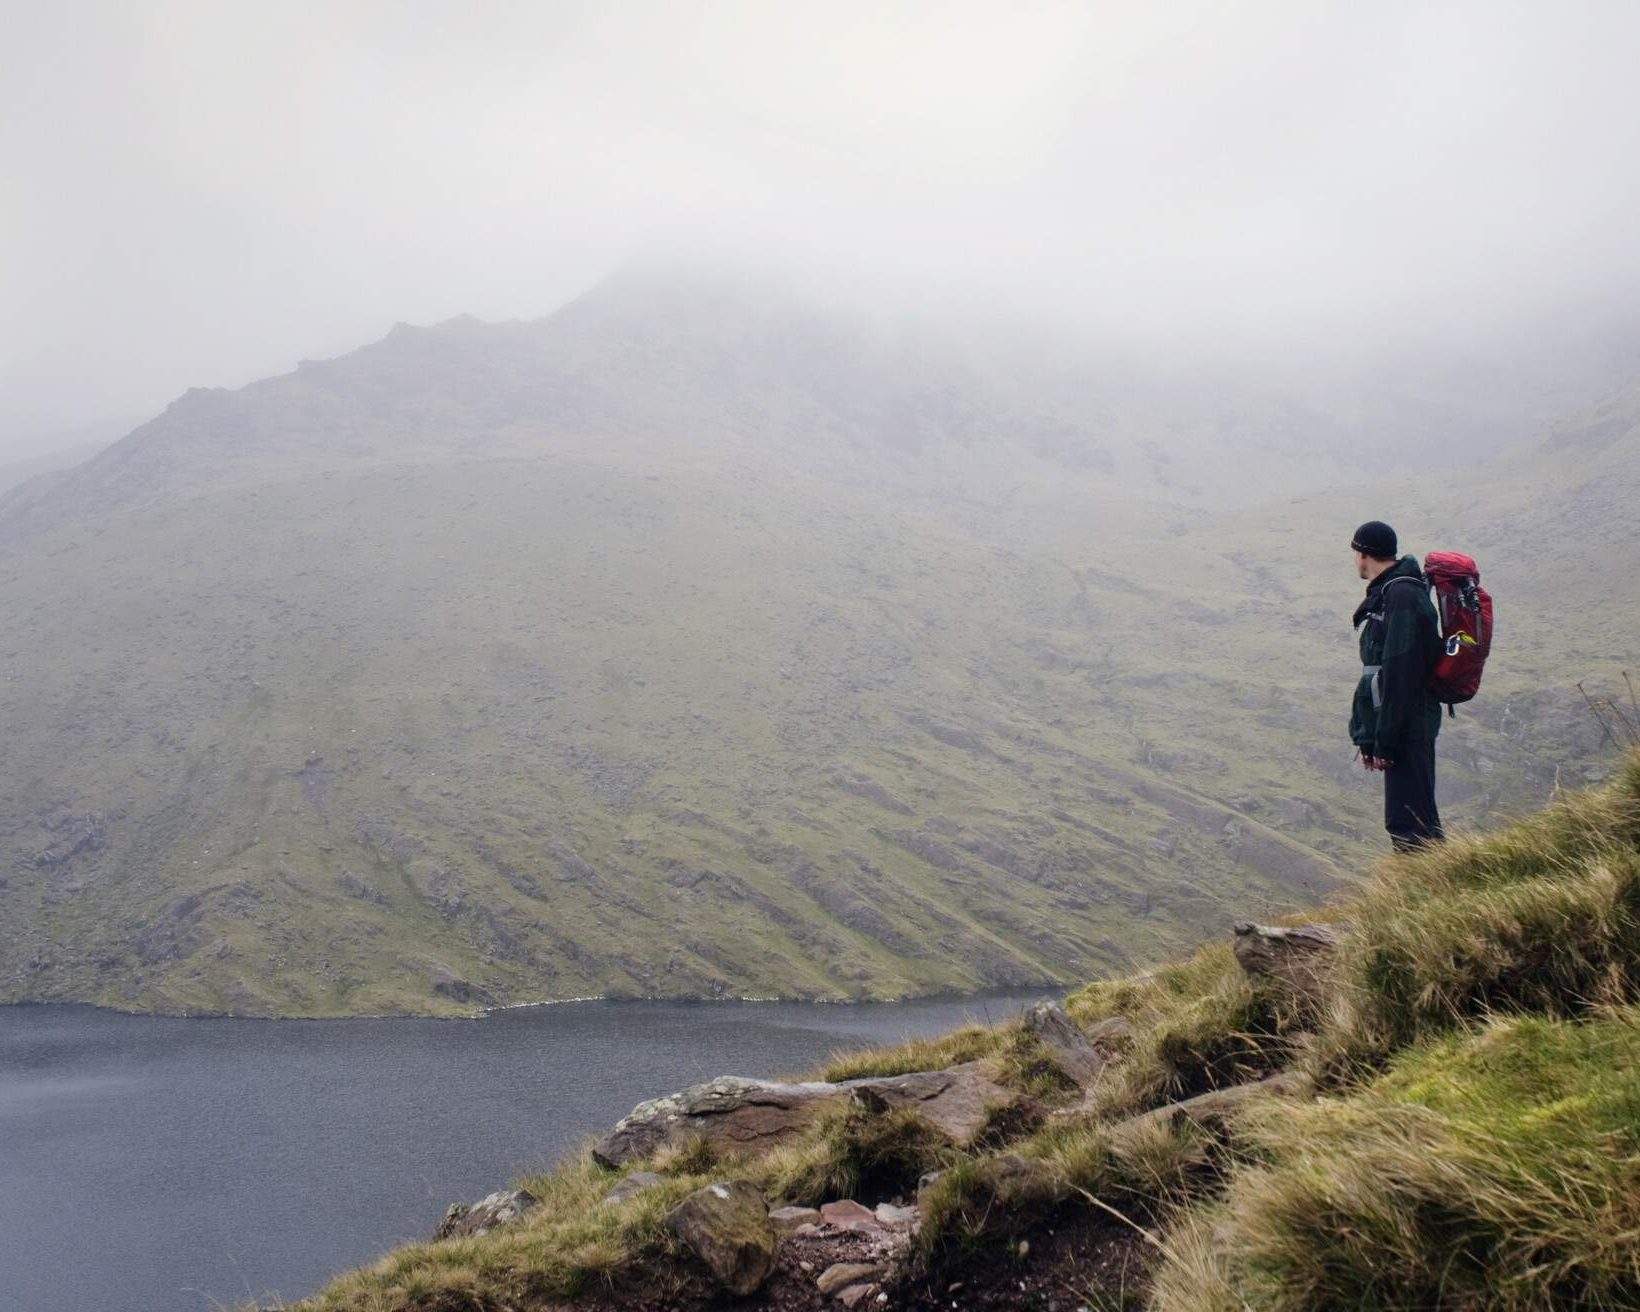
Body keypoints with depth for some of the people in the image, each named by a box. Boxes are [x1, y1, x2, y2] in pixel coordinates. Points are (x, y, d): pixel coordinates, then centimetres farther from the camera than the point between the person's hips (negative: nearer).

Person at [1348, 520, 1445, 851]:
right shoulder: (1386, 593, 17)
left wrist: (1385, 742, -20)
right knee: (1403, 822, 14)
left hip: (1407, 727, -10)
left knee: (1408, 822, -10)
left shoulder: (1402, 596, -16)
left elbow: (1399, 674, -21)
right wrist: (1368, 737, 22)